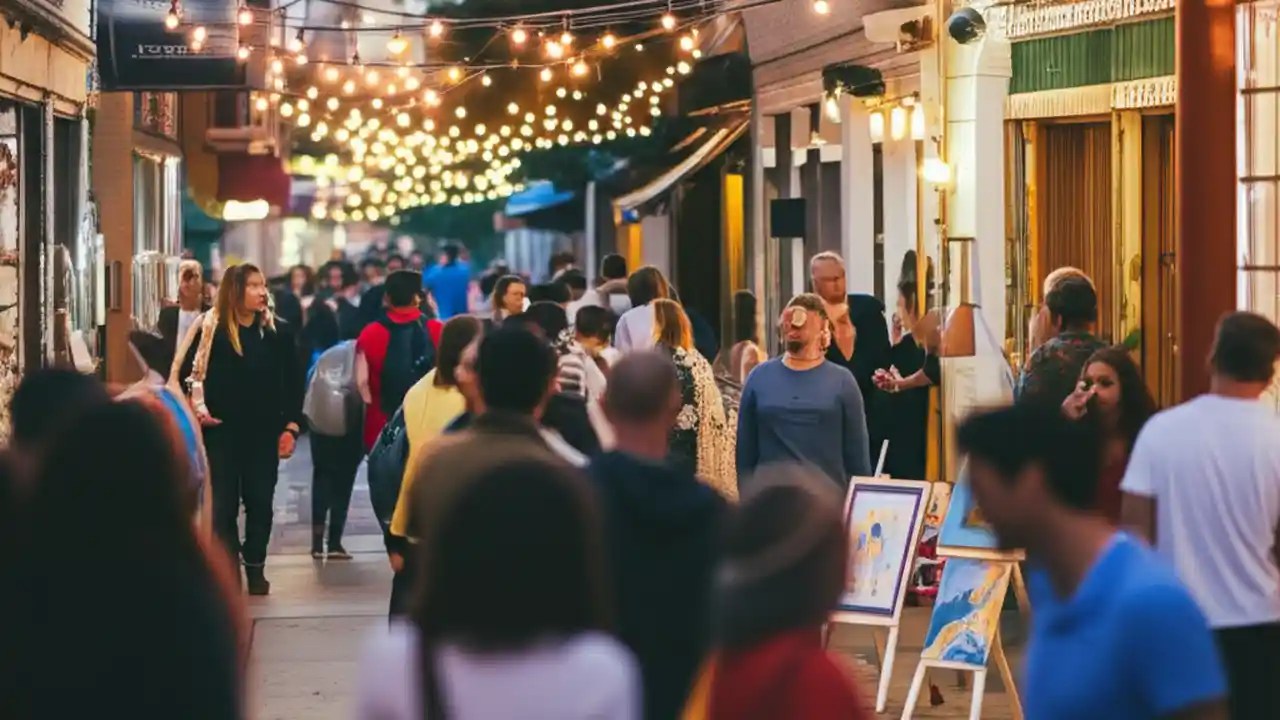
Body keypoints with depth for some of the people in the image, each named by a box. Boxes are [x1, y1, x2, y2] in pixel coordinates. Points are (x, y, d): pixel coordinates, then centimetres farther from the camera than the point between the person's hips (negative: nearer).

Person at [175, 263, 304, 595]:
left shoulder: (278, 332, 1)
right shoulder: (211, 330, -5)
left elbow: (293, 383, 5)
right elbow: (186, 374, 1)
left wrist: (291, 426, -1)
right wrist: (198, 411, -9)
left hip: (263, 431, 2)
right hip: (222, 431, -2)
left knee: (260, 502, 7)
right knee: (223, 503, 0)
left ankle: (255, 568, 19)